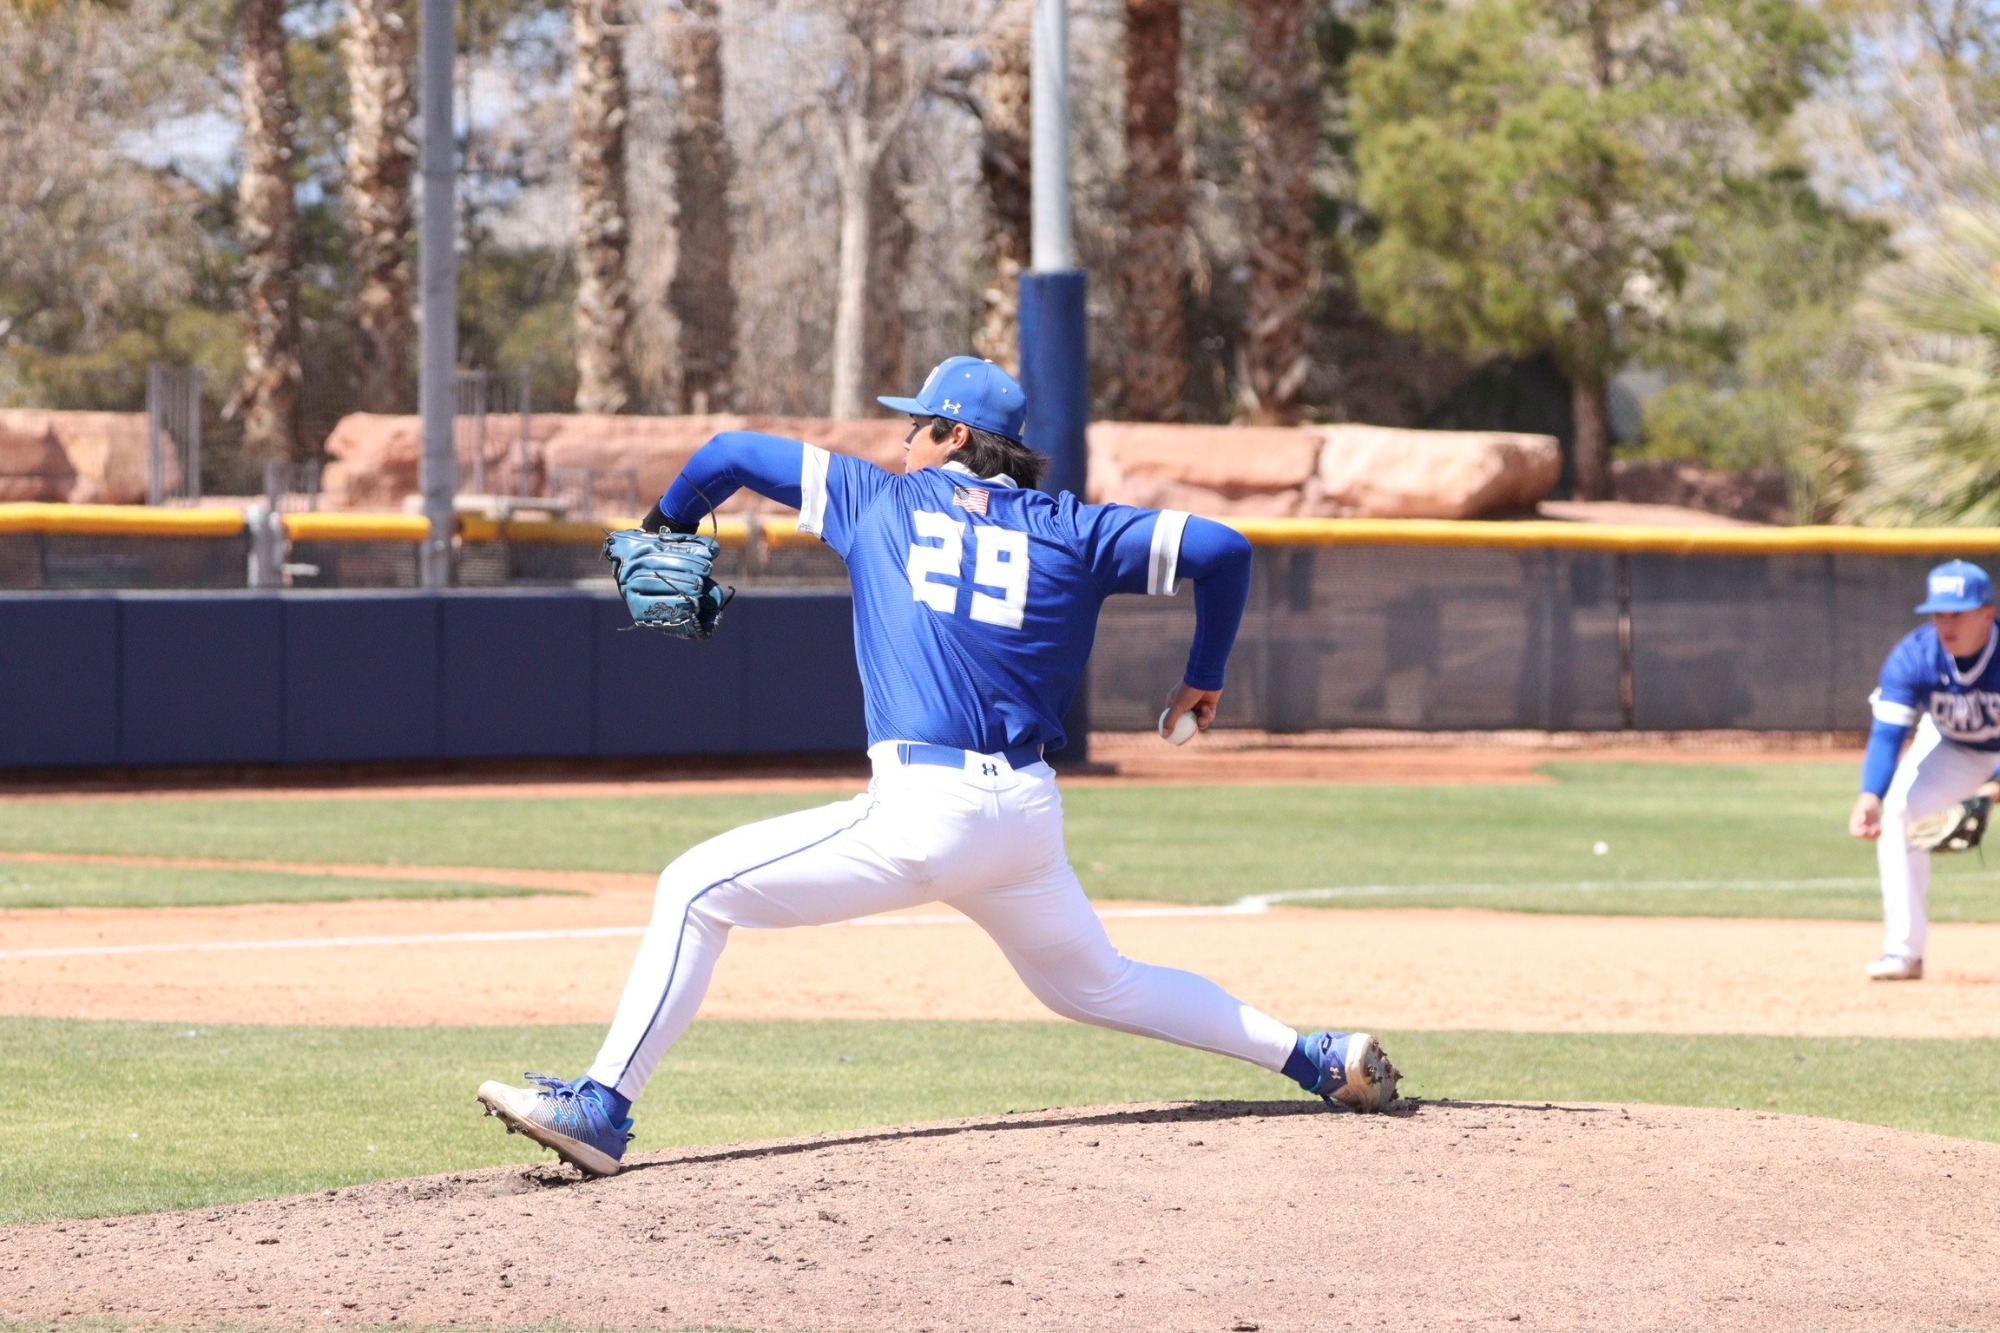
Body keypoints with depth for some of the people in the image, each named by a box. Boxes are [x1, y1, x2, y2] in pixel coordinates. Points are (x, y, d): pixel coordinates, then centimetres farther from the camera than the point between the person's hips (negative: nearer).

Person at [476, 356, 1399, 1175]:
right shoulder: (1069, 532, 15)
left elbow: (733, 454, 19)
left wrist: (664, 527, 39)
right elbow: (1218, 548, 12)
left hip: (925, 809, -5)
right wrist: (1204, 678, 27)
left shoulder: (881, 500, 12)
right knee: (1097, 985, 29)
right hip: (1029, 815, 5)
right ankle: (1316, 1059, 25)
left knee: (697, 889, -1)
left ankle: (603, 1106, -13)